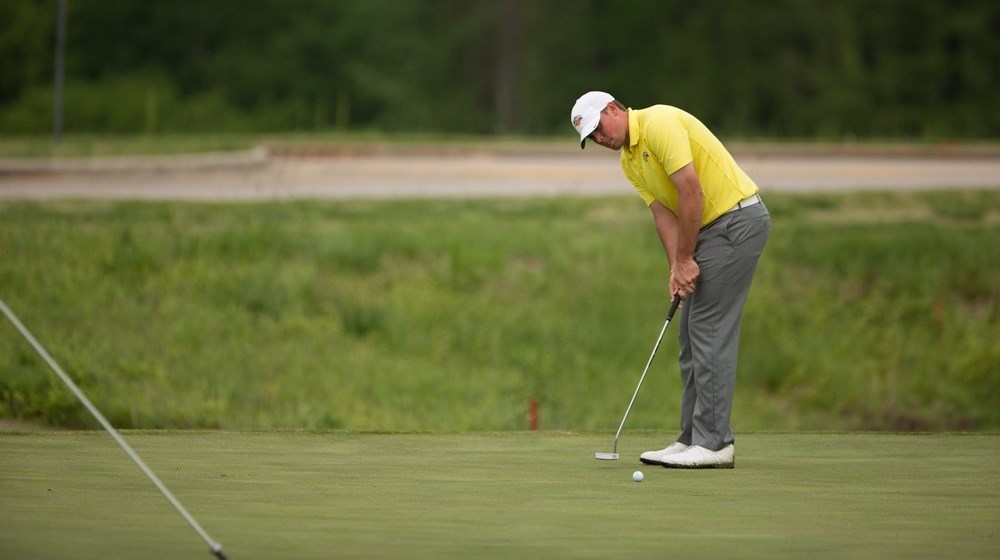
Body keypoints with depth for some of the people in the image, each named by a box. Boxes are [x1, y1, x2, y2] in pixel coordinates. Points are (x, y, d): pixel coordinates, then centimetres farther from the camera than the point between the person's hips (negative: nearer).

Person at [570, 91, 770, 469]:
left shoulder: (659, 124, -17)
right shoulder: (629, 162, 13)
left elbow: (691, 191, -22)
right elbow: (663, 212, 5)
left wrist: (684, 260, -15)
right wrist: (677, 267, -10)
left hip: (737, 220, -10)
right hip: (709, 228, 10)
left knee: (711, 334, -11)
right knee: (693, 336, 10)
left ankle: (714, 443, -10)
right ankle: (693, 439, 12)